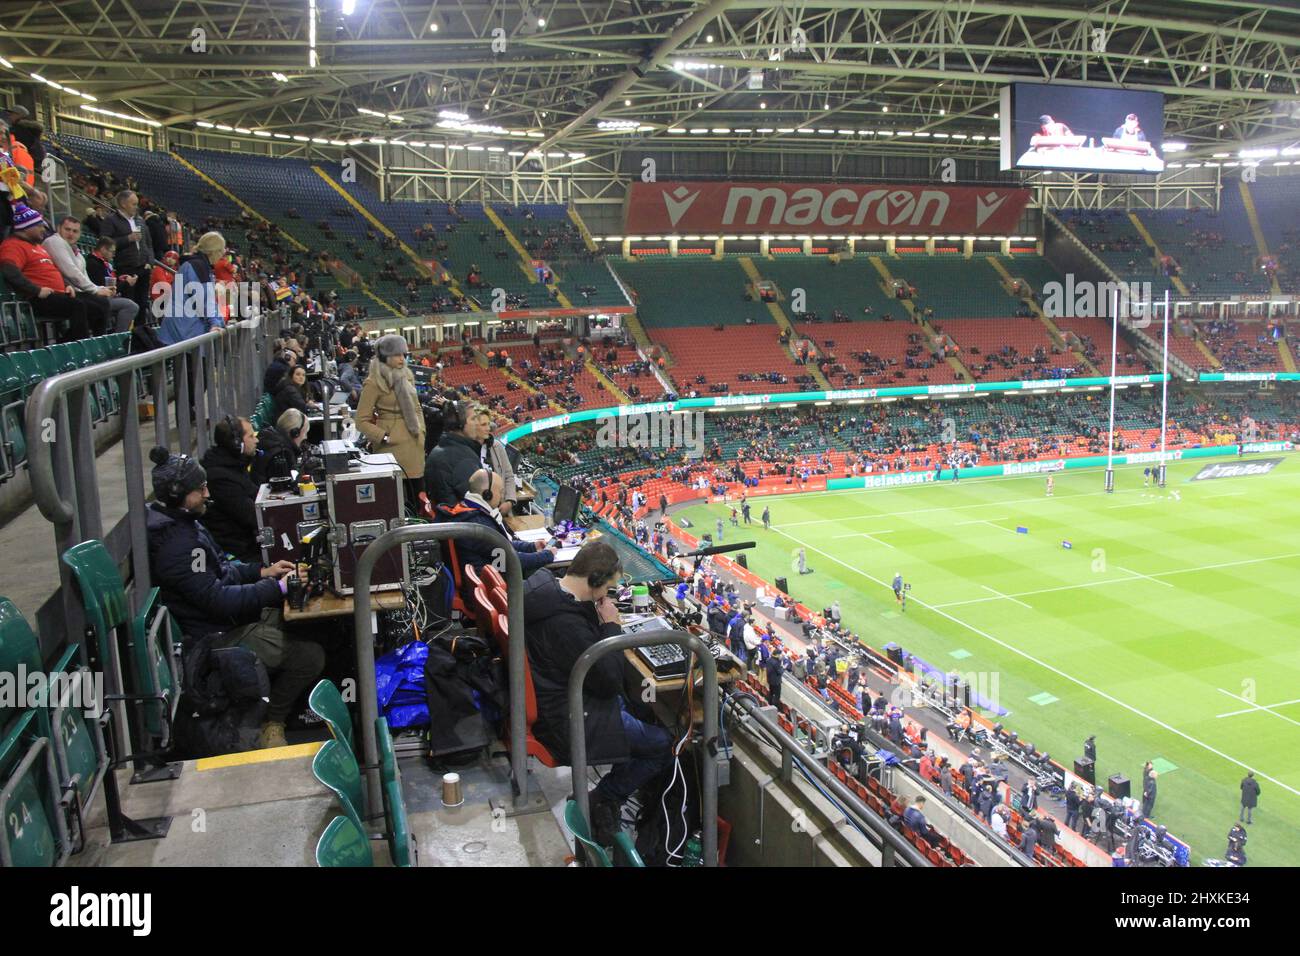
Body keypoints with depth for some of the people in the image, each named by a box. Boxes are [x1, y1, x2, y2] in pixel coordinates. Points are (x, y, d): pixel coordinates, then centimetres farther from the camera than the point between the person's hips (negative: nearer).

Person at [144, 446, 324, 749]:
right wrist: (278, 588, -25)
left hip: (228, 617, 11)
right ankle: (271, 723, 6)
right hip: (218, 636, -11)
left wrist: (262, 571, 5)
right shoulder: (176, 545, -27)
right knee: (311, 656, -16)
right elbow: (217, 599, -29)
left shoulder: (182, 522, 7)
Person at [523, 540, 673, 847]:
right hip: (568, 721, -10)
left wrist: (601, 622, -4)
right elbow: (610, 681, -23)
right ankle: (602, 801, 10)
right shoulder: (565, 623, -34)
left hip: (555, 695, 10)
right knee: (663, 745, 0)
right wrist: (612, 625, -15)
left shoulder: (546, 585, -5)